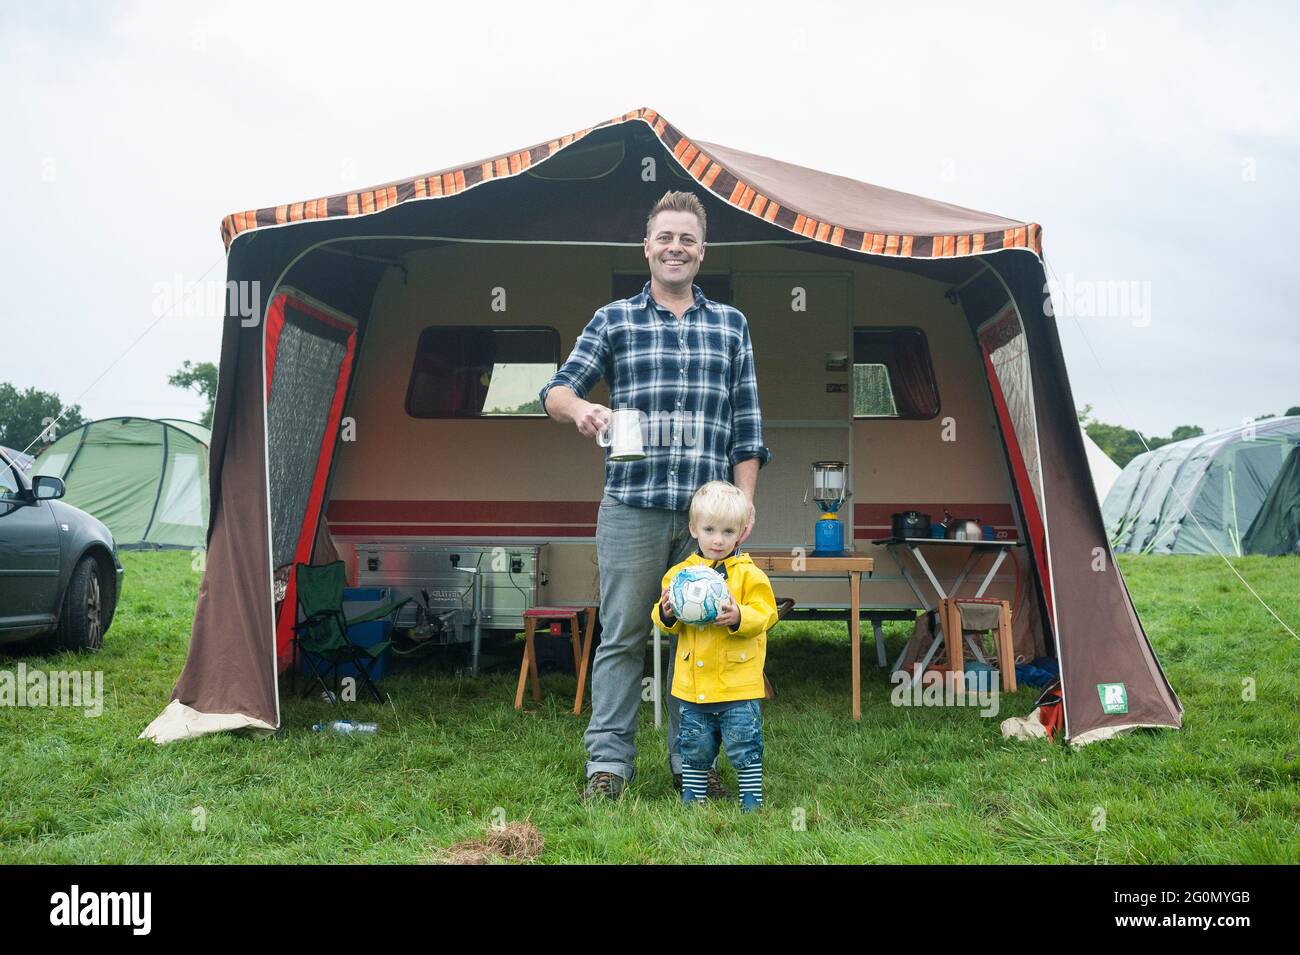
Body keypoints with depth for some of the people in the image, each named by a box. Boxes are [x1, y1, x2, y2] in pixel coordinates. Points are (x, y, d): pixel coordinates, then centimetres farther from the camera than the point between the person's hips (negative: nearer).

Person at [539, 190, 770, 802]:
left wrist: (745, 498, 3)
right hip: (632, 506, -1)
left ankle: (691, 762, 19)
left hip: (708, 512, 2)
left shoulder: (730, 325, 14)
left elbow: (746, 422, 11)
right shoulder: (614, 320, 9)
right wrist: (578, 407, -20)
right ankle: (608, 762, 12)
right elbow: (556, 389, 4)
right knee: (622, 637, 2)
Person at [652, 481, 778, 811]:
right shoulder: (680, 572, 6)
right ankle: (691, 800, 28)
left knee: (744, 746, 2)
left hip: (738, 682, -3)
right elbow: (669, 623, 11)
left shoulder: (748, 574, -4)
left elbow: (765, 614, -9)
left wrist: (739, 618, -26)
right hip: (692, 683, 3)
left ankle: (752, 801, 17)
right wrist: (666, 613, -12)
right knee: (695, 748, 14)